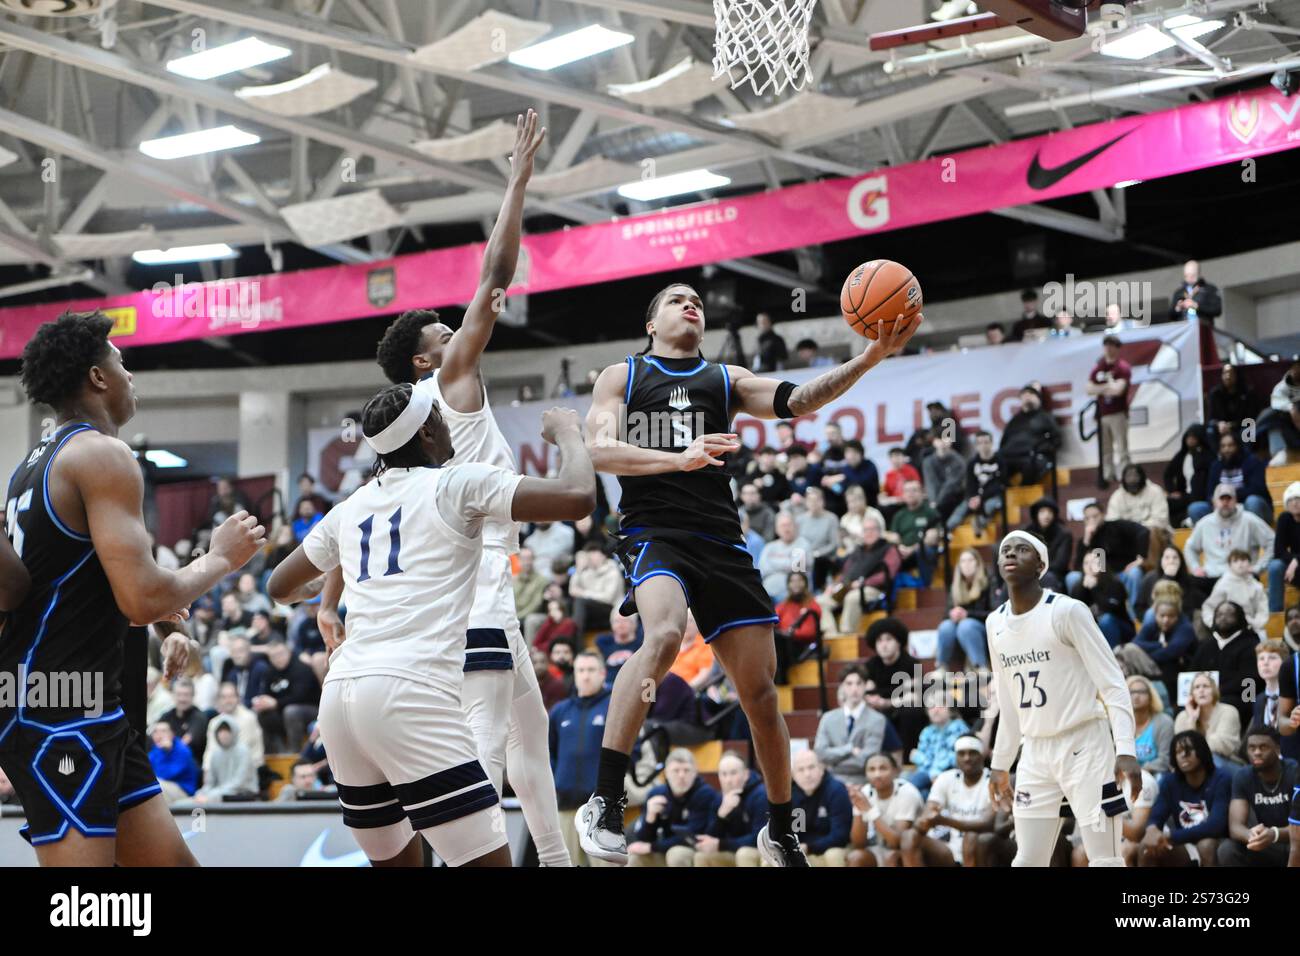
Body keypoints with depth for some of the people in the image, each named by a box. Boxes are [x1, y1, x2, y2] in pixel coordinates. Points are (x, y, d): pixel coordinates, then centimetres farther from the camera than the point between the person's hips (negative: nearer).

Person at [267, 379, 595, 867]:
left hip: (339, 697, 7)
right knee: (488, 859, -8)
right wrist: (567, 432, 12)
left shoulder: (350, 508, 21)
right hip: (411, 694, -7)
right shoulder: (458, 483, 3)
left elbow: (280, 588, 34)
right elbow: (578, 497, -7)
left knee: (398, 860, 23)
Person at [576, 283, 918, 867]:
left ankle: (781, 833, 22)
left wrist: (871, 357, -12)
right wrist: (679, 458, -19)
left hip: (721, 542, 4)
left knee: (759, 690, 4)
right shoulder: (623, 376, 12)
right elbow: (598, 449, -3)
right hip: (654, 532, -4)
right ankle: (604, 803, -33)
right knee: (664, 634, -35)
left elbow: (796, 401, 4)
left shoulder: (725, 380, 20)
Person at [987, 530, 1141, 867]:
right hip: (1035, 753, 6)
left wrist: (1126, 751, -22)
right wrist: (1000, 765, 20)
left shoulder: (1068, 611, -10)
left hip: (1085, 746, -6)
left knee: (1104, 860, -6)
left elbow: (1113, 684, -12)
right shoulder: (996, 623, 9)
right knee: (1027, 861, 5)